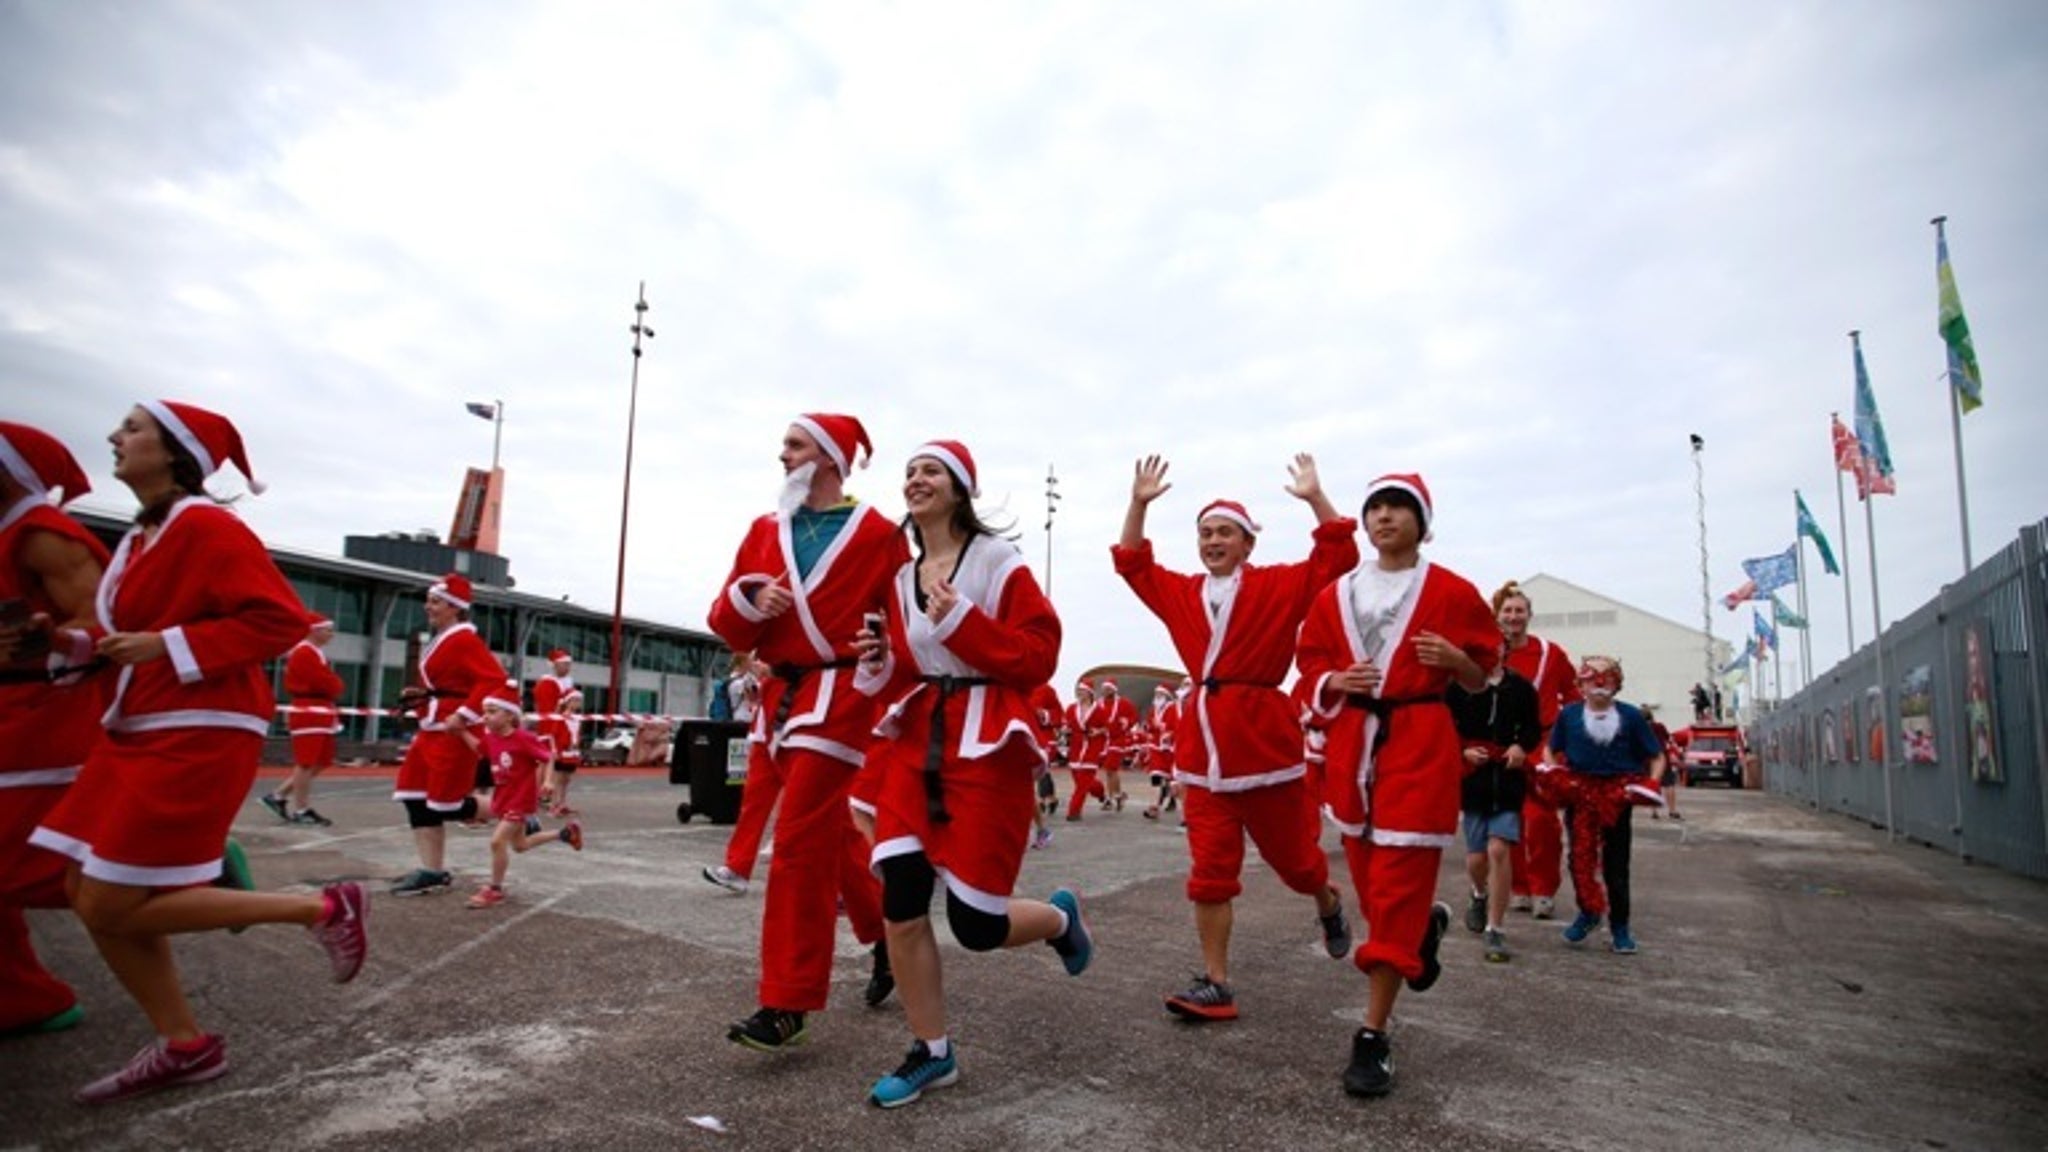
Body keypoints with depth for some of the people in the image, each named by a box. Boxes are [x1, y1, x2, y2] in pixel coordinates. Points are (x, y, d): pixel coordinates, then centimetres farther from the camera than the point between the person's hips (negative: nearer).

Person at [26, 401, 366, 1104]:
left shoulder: (205, 527, -13)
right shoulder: (140, 538, 15)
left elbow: (281, 620, -20)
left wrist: (165, 644, -21)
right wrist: (73, 642, 5)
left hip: (198, 736, -9)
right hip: (139, 734, 9)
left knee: (113, 907, -7)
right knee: (89, 894, 9)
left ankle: (323, 908, 0)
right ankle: (185, 1046, 19)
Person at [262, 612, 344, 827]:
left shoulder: (315, 653, 20)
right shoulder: (305, 653, -14)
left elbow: (326, 683, 20)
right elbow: (328, 684, -19)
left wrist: (331, 687, 1)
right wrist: (335, 685, 0)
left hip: (319, 713, 10)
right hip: (309, 713, -10)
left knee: (320, 763, 11)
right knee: (307, 763, -5)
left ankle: (278, 796, 18)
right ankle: (301, 810, 2)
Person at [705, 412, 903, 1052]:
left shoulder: (877, 534, -4)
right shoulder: (765, 530, 12)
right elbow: (726, 624, 10)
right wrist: (750, 598, -10)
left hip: (837, 696, -7)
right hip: (781, 695, 7)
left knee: (800, 843, -8)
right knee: (832, 832, 17)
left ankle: (786, 1005, 2)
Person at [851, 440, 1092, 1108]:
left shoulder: (998, 563, -5)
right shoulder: (902, 576, 12)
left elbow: (1037, 658, -13)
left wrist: (960, 619, -20)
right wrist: (879, 666, -4)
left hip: (986, 745, -5)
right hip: (915, 739, 5)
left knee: (976, 924, -2)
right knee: (900, 904, -4)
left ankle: (1061, 918, 34)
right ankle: (931, 1052, 17)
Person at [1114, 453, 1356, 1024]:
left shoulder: (1278, 585, 1)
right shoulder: (1182, 592, 11)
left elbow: (1338, 557, -6)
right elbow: (1132, 564, 19)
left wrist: (1314, 499, -14)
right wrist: (1139, 504, 10)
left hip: (1262, 734, -3)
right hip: (1202, 741, 3)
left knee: (1291, 852, 12)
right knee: (1210, 869, 2)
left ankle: (1329, 905, 47)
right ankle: (1215, 984, 10)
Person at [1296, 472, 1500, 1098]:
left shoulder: (1452, 592, -1)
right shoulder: (1337, 594, 8)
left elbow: (1480, 678, 5)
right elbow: (1312, 666, 12)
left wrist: (1453, 658, -17)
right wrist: (1335, 681, -9)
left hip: (1421, 744, -4)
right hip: (1351, 742, 4)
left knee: (1396, 887, -6)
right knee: (1369, 876, 13)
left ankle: (1374, 1038, 2)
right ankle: (1426, 925, 49)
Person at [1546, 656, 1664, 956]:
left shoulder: (1630, 716, -1)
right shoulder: (1569, 715, 1)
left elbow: (1657, 756, 4)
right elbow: (1550, 750, 11)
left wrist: (1651, 785, -12)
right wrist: (1553, 774, -7)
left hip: (1618, 794, 0)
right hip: (1579, 792, 1)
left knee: (1616, 863, 7)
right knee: (1580, 855, 3)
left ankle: (1620, 927, 20)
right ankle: (1588, 911, 25)